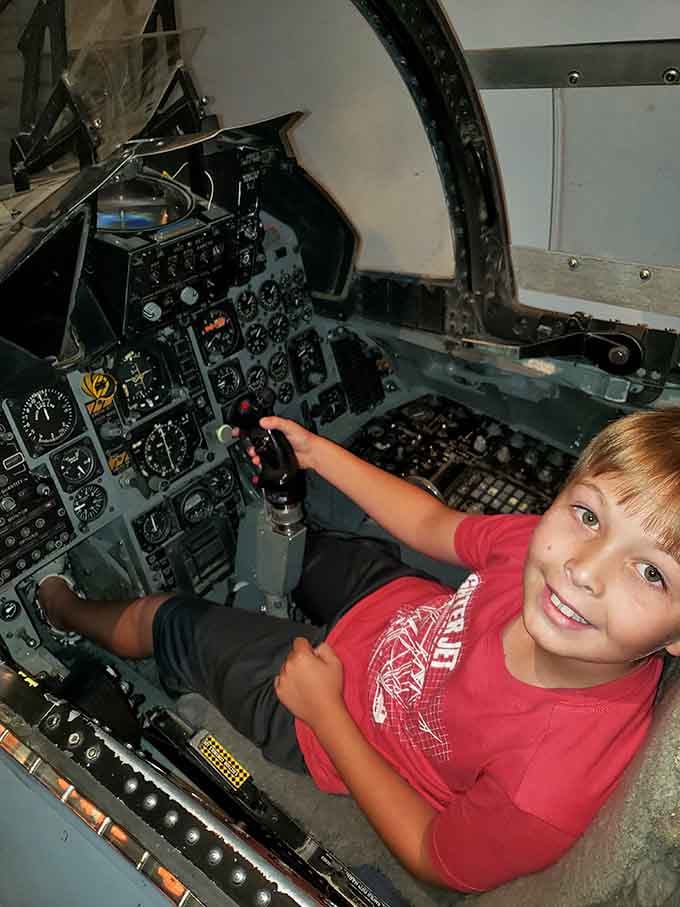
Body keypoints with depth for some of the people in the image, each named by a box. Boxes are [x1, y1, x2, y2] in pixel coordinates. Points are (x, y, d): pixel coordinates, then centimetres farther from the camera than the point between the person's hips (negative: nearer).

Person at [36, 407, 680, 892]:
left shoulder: (557, 780, -42)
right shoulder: (549, 538, -30)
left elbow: (435, 859, -21)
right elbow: (434, 526, -8)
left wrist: (322, 709, -20)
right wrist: (315, 452, -2)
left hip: (327, 723, -4)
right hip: (393, 604, 5)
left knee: (172, 623, 16)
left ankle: (69, 612, 54)